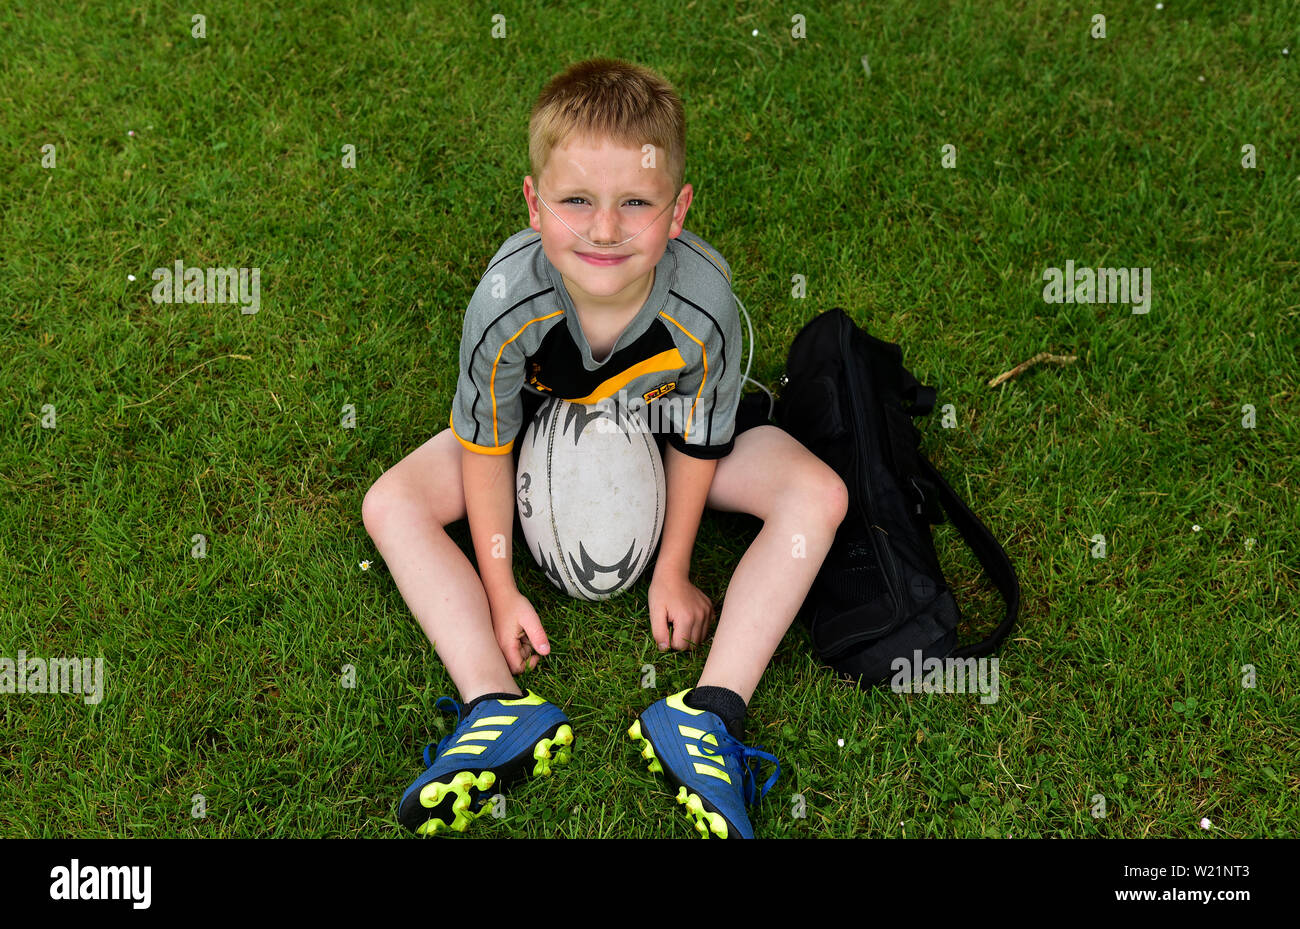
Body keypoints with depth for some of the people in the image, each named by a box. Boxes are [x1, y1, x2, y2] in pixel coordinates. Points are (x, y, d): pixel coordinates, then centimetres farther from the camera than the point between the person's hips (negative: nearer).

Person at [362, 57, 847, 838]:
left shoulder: (703, 304, -34)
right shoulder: (507, 301, -34)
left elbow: (696, 443, -15)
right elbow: (487, 448, -18)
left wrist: (672, 571, -7)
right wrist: (499, 591, -13)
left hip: (662, 427, 0)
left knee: (819, 497, -22)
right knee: (391, 506, -18)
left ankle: (710, 714, -25)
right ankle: (502, 710, -23)